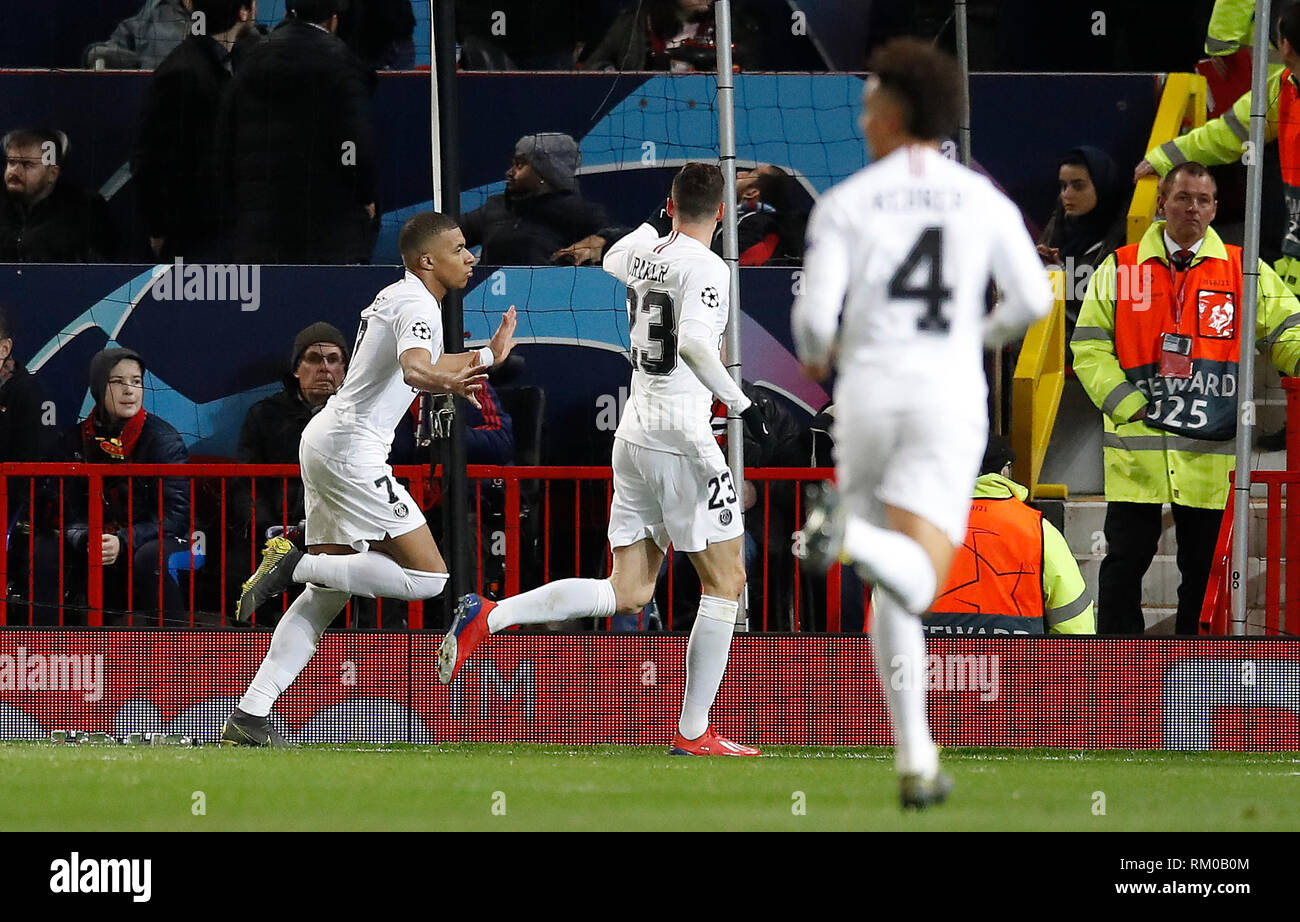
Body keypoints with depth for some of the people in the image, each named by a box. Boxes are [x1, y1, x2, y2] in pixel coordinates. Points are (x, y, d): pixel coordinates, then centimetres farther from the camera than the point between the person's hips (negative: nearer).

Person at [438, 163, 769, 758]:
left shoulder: (643, 250, 10)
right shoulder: (704, 267, -12)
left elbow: (611, 261, 36)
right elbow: (695, 343, -28)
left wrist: (650, 223, 51)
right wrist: (739, 403, -23)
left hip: (633, 437, 8)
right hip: (681, 439, -8)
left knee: (627, 594, 10)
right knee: (725, 582, 2)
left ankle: (490, 618, -2)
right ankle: (693, 732, 1)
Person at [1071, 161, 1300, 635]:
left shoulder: (1245, 271, 9)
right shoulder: (1118, 271, 8)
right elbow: (1089, 348, 5)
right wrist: (1125, 402, -8)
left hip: (1211, 450, 1)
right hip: (1136, 445, -1)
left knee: (1204, 565, 6)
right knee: (1125, 559, -2)